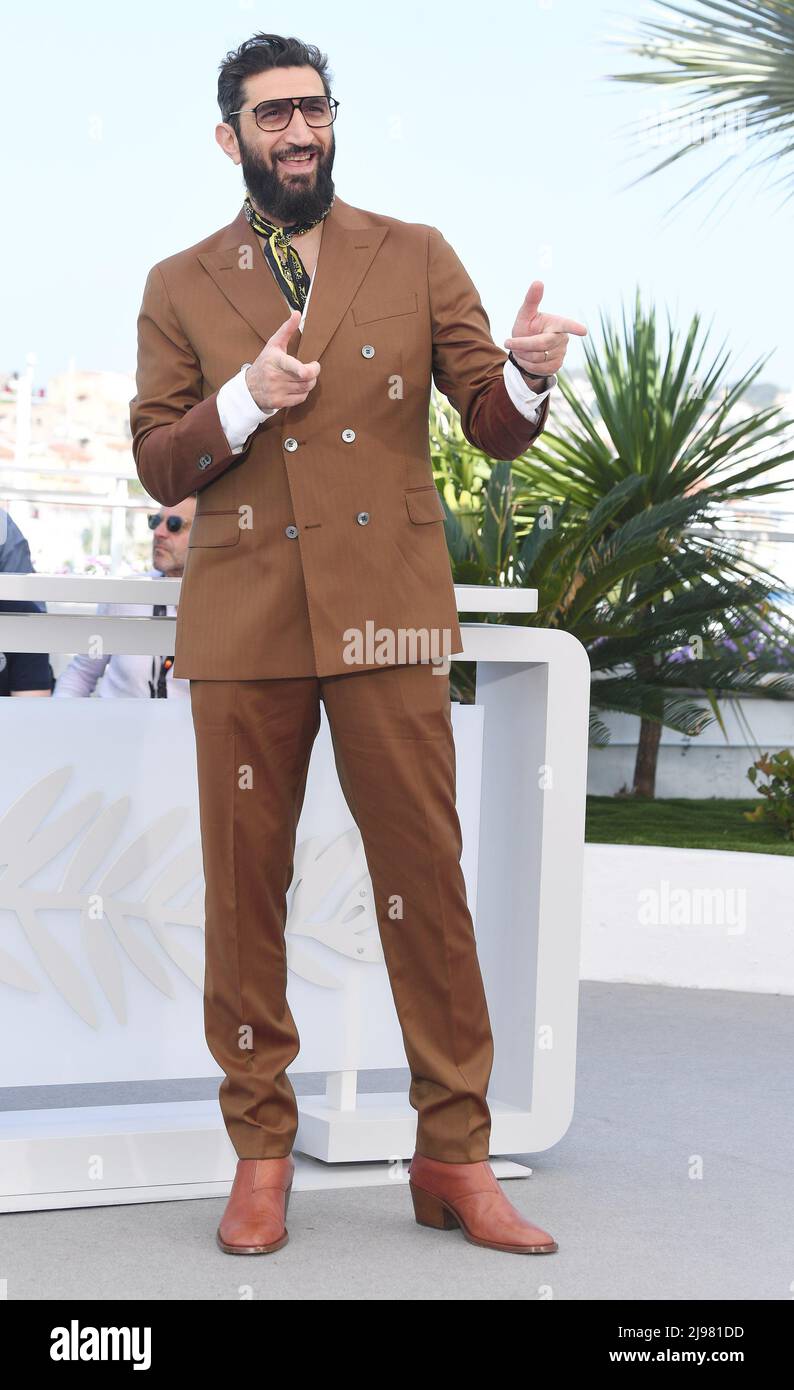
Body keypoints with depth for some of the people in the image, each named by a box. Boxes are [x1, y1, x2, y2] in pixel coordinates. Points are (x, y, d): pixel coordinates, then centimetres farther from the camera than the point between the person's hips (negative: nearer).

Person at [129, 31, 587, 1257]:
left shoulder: (416, 260, 9)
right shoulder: (180, 288, 10)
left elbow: (493, 427, 5)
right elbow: (157, 466, 7)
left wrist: (528, 375, -18)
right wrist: (244, 401, -11)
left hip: (387, 613, 0)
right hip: (244, 624, 1)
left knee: (428, 880, -1)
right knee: (245, 888, 4)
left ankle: (456, 1156, 8)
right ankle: (261, 1154, 16)